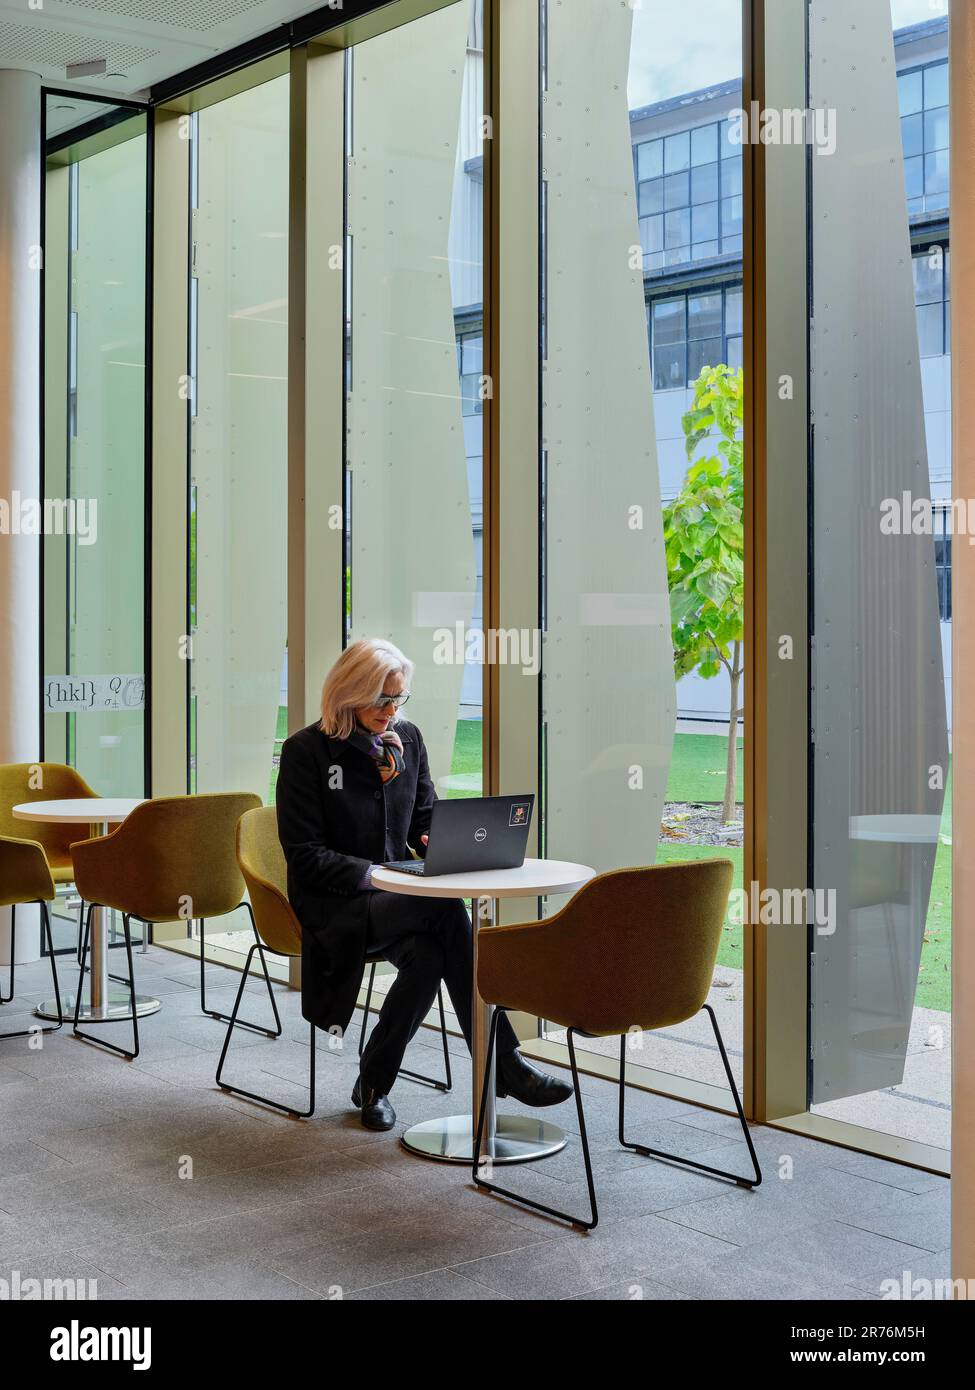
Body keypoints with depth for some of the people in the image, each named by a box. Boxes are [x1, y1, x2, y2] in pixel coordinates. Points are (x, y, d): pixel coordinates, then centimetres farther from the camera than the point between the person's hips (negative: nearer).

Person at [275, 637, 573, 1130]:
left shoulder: (407, 738, 9)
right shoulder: (306, 750, -7)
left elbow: (424, 820, 15)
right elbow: (304, 854, -10)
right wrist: (370, 874, -23)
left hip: (397, 896, 5)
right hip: (333, 904, -5)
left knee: (429, 955, -32)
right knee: (447, 911, -31)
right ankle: (504, 1067, -27)